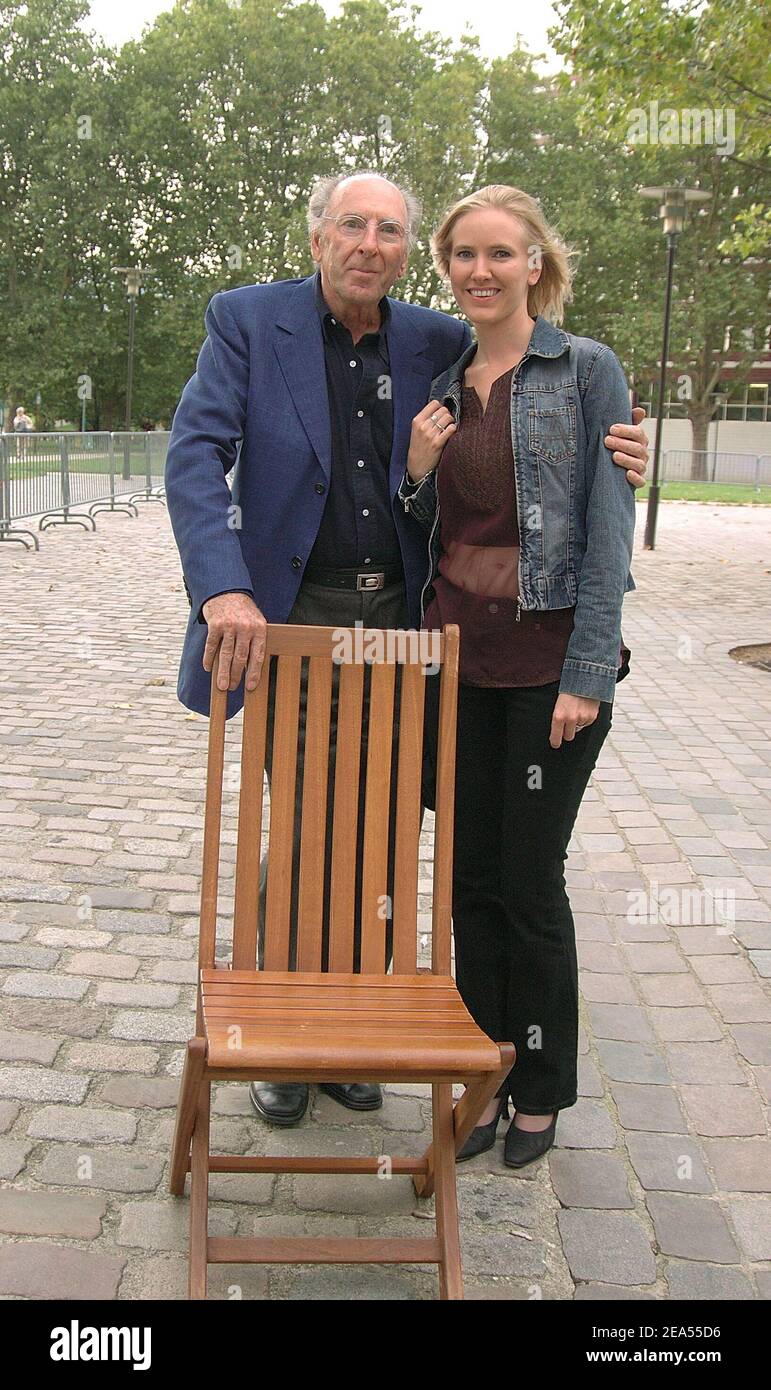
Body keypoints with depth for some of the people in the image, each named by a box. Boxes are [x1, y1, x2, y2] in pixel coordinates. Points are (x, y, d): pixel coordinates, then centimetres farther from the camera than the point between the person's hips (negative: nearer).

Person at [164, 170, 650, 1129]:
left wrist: (609, 464, -8)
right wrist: (224, 589, -27)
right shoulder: (248, 320, -1)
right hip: (292, 617, -3)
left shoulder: (439, 343, 6)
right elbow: (195, 454, -11)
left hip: (398, 619, 3)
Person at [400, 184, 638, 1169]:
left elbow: (608, 528, -9)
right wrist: (417, 473, -3)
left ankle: (541, 1095, 23)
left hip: (550, 662, -5)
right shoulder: (444, 391, 12)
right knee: (472, 877, 9)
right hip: (457, 659, 5)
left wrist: (587, 676, -15)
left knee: (529, 881, 3)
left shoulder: (587, 370, -4)